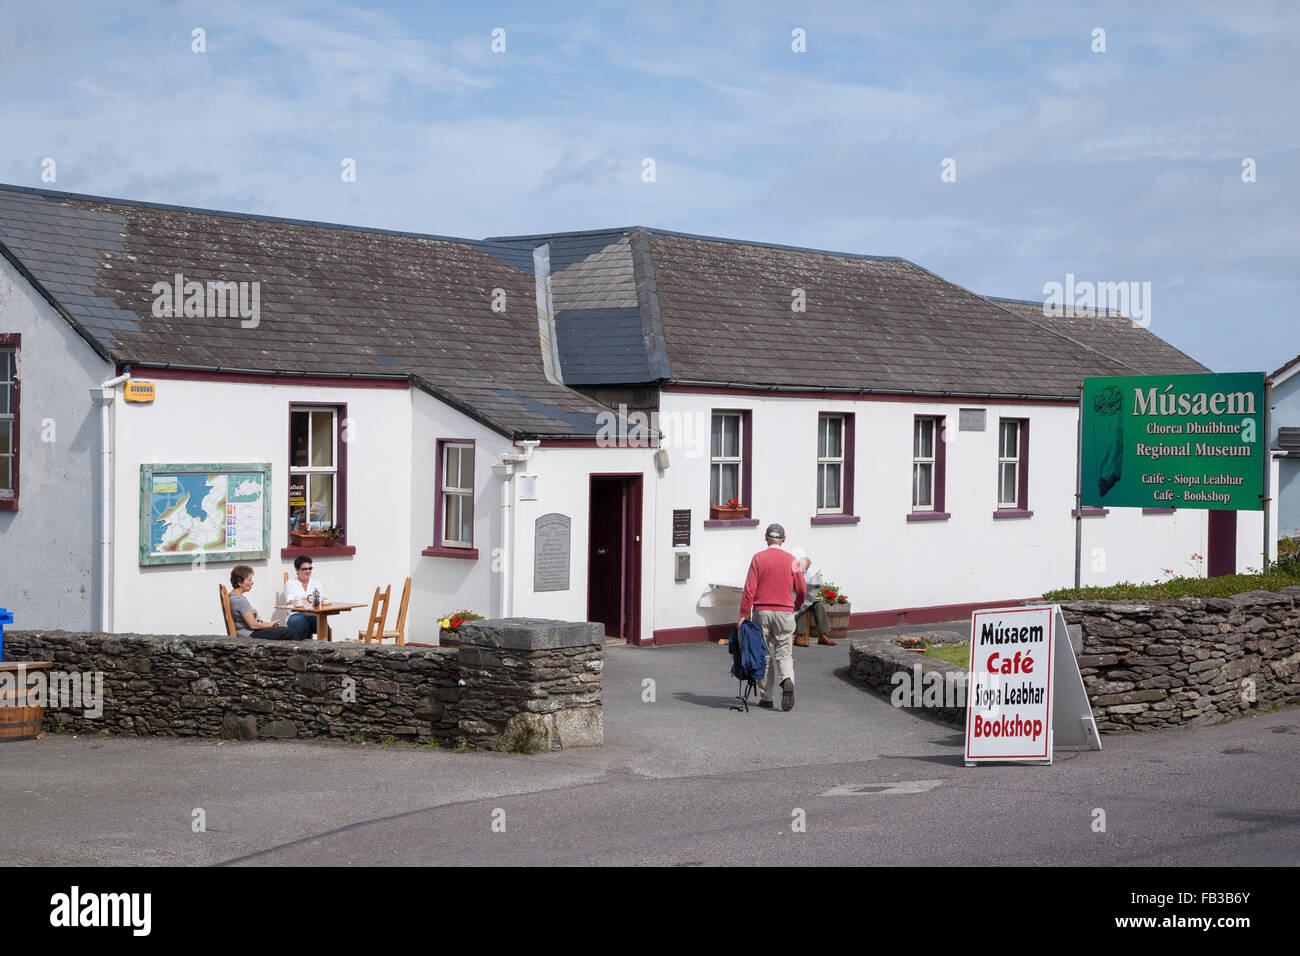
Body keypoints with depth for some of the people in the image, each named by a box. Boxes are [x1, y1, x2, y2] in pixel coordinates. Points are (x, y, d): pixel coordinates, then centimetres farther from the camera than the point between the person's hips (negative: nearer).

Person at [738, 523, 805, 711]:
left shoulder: (758, 558, -2)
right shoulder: (791, 560, 2)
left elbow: (750, 589, -7)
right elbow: (801, 589, 5)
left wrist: (743, 615, -6)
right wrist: (797, 604, 26)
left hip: (762, 611, 0)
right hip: (785, 612, 0)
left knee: (764, 655, 8)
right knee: (784, 654, 3)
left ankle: (765, 697, 10)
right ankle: (788, 682, -26)